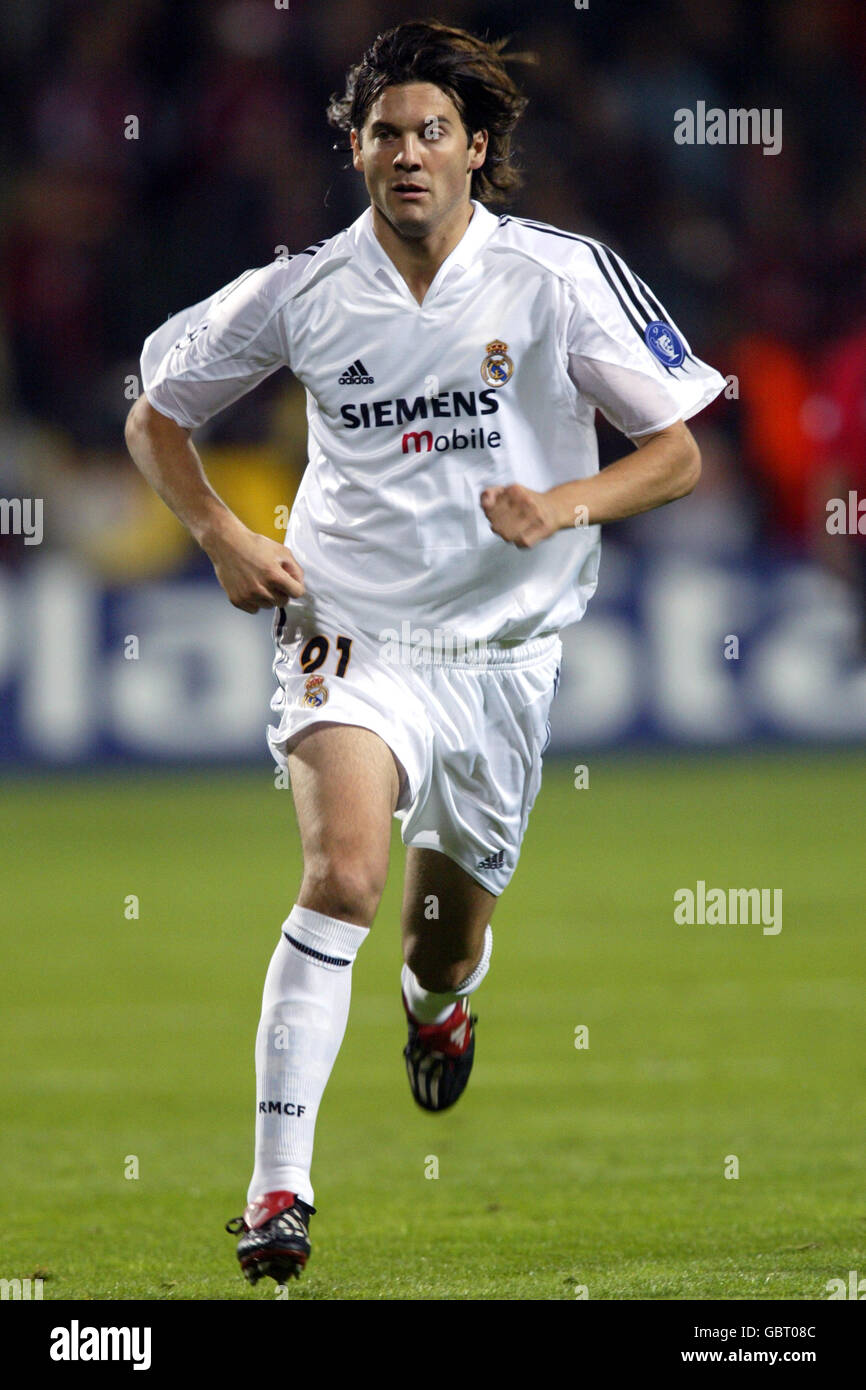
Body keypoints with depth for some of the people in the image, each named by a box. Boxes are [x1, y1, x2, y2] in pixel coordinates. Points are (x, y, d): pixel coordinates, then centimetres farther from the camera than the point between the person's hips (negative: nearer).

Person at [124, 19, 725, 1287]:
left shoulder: (560, 276, -7)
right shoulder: (301, 293, -4)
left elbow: (680, 453, -3)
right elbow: (156, 417, 11)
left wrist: (566, 504, -21)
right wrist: (222, 536, -5)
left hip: (503, 648, 1)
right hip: (352, 632, -1)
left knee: (449, 938, 14)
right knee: (342, 872, -27)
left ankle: (440, 1006, 55)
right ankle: (278, 1187, -26)